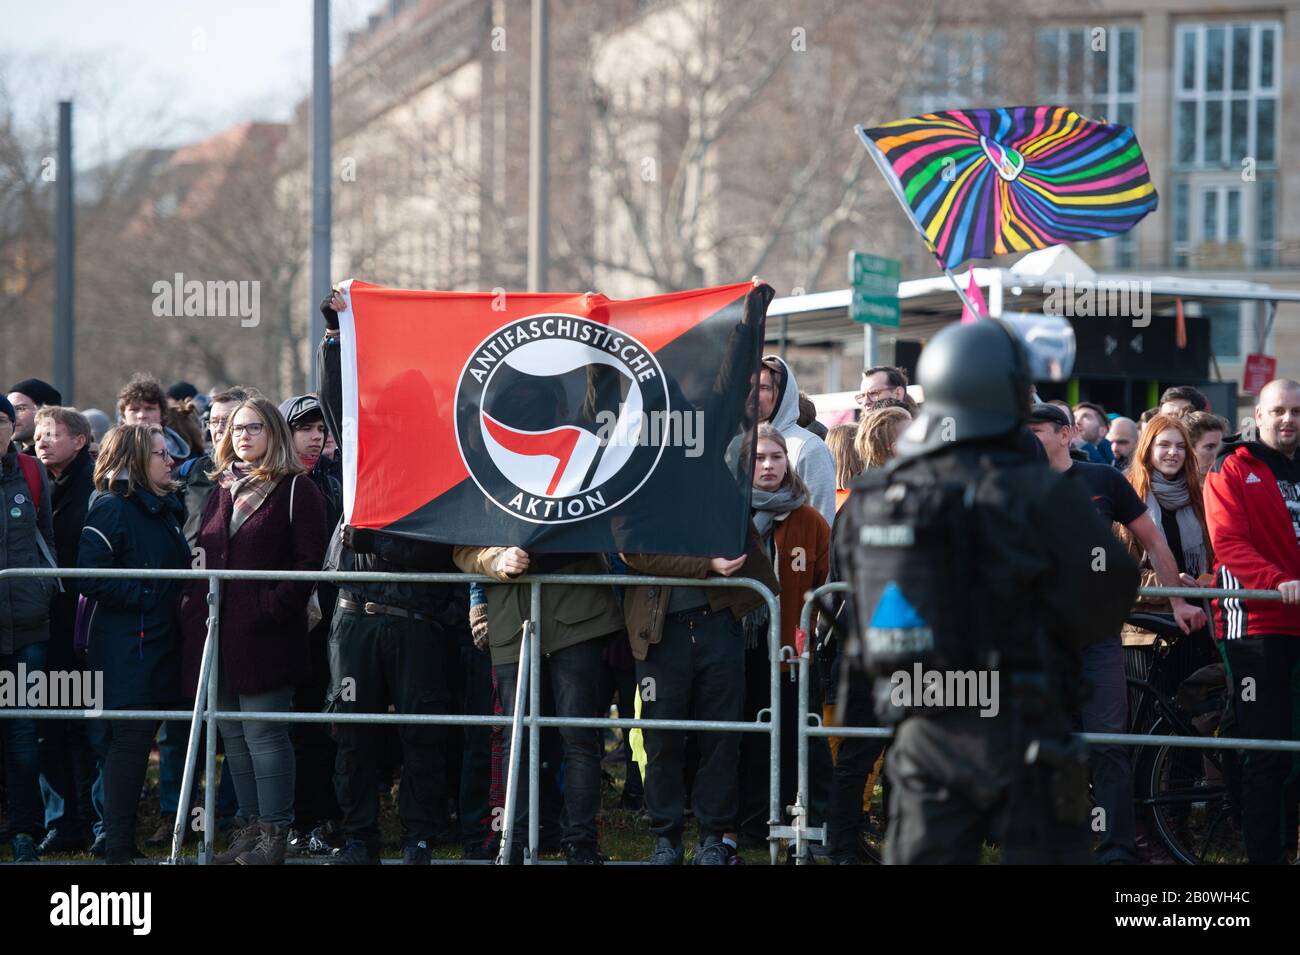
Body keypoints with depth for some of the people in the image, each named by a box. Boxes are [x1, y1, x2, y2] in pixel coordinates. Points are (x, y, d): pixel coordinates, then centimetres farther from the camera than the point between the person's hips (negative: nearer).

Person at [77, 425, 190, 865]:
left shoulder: (164, 510, 16)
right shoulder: (111, 509, -10)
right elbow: (90, 577, -19)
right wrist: (143, 596, -16)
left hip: (159, 644, 8)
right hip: (127, 649, -8)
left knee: (136, 741, 10)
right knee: (128, 741, -8)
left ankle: (122, 838, 16)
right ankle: (118, 850, -6)